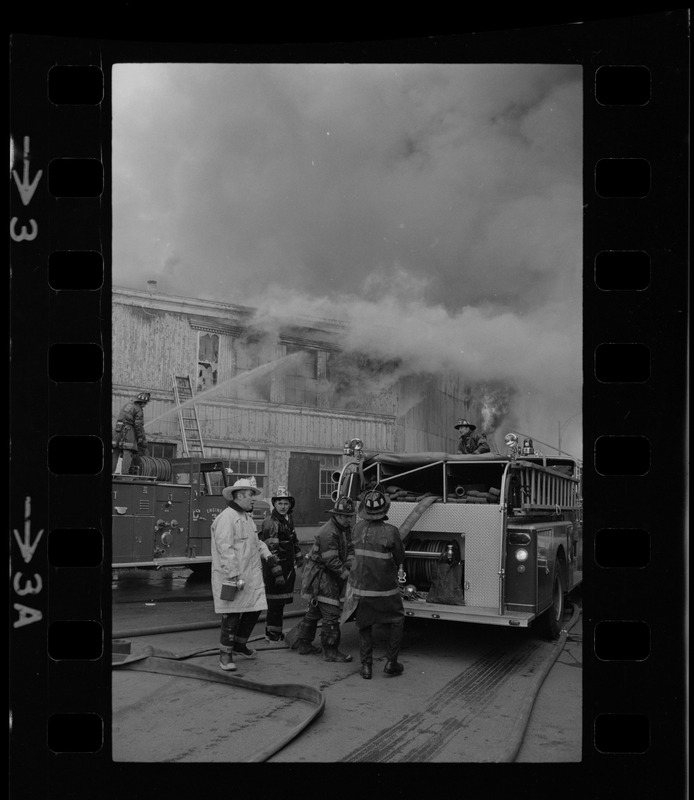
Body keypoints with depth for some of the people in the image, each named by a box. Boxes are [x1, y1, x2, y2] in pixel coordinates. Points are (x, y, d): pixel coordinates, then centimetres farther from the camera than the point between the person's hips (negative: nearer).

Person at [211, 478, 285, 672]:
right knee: (232, 616, -3)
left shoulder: (247, 517, 17)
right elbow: (226, 550, -21)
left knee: (254, 611, 11)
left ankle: (239, 645, 30)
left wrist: (270, 558, 9)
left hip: (251, 576, 9)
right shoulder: (227, 518, -15)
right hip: (232, 578, -9)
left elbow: (257, 543, 23)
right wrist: (234, 577, -25)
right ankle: (225, 655, 12)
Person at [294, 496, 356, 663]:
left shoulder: (345, 530, 9)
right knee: (331, 613, -10)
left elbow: (349, 550, 5)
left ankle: (304, 645, 28)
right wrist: (347, 575, -21)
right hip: (320, 575, -10)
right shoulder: (328, 533, -22)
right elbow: (331, 561, -24)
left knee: (314, 611, 18)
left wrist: (352, 566, -13)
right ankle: (330, 651, -5)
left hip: (328, 576, 10)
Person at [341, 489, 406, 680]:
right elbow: (400, 558, -5)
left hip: (360, 587, 3)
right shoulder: (390, 531, -17)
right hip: (385, 588, -3)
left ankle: (366, 666, 15)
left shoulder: (358, 528, -5)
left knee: (364, 626, 18)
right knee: (396, 621, 18)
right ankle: (391, 662, 16)